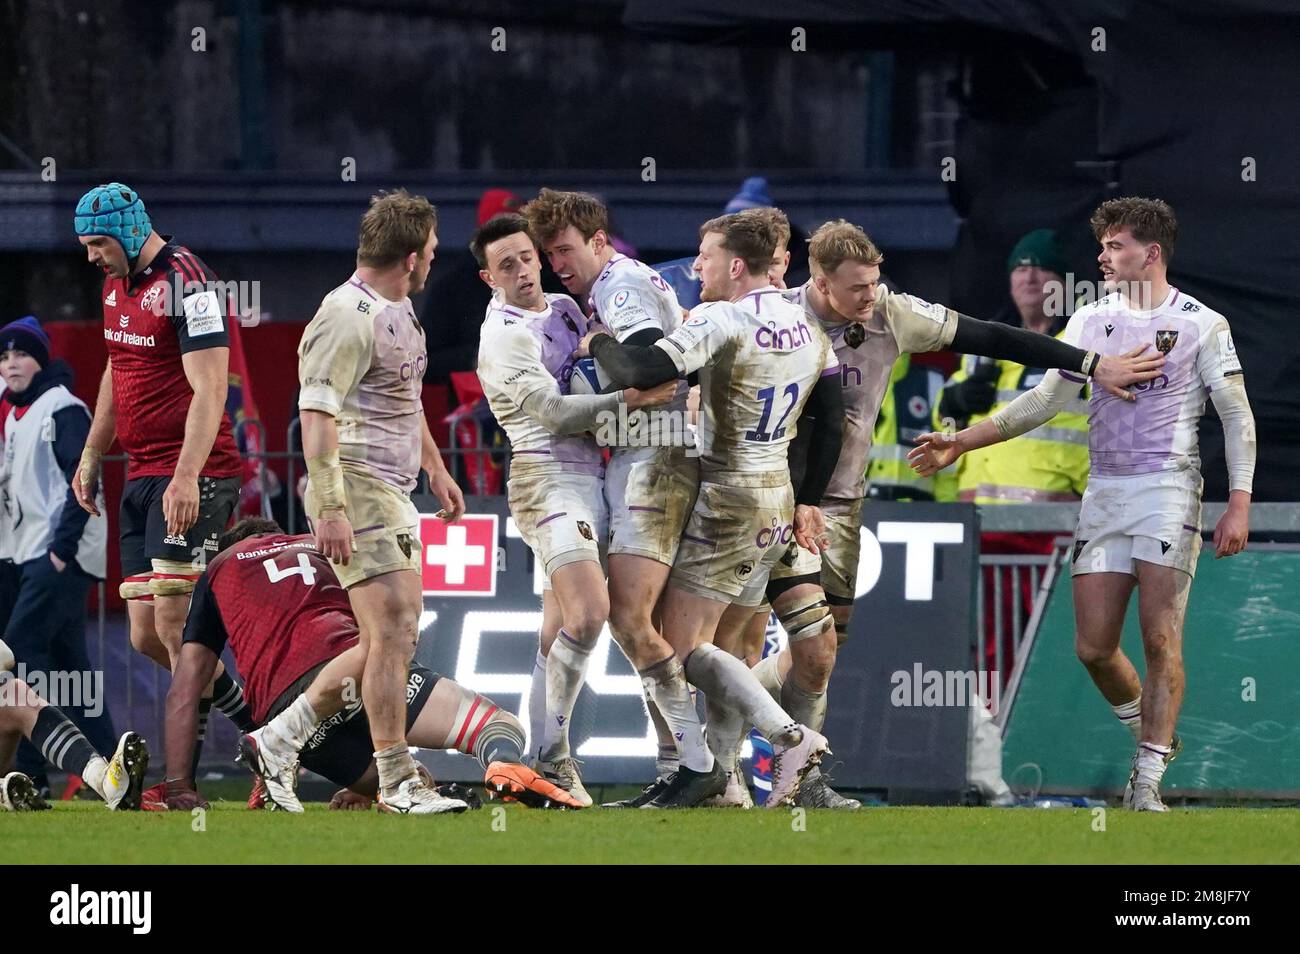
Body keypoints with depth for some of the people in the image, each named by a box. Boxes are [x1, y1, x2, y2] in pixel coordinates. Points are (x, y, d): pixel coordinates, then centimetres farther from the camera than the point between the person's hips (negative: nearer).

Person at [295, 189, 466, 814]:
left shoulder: (398, 310, 16)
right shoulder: (349, 316, -17)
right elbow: (317, 413, -22)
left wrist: (435, 469, 33)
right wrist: (329, 508, -26)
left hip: (394, 491, 10)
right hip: (358, 488, -10)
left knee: (394, 633, 13)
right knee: (393, 629, -12)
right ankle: (397, 781, -9)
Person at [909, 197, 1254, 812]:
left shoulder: (1202, 324, -1)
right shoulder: (1092, 321, 13)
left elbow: (1238, 417, -1)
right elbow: (1046, 400, 17)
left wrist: (1239, 505, -10)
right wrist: (963, 442, 11)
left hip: (1168, 490, -5)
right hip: (1104, 493, 5)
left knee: (1160, 640, -12)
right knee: (1093, 646, 0)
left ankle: (1148, 783, -8)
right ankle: (1154, 742, 24)